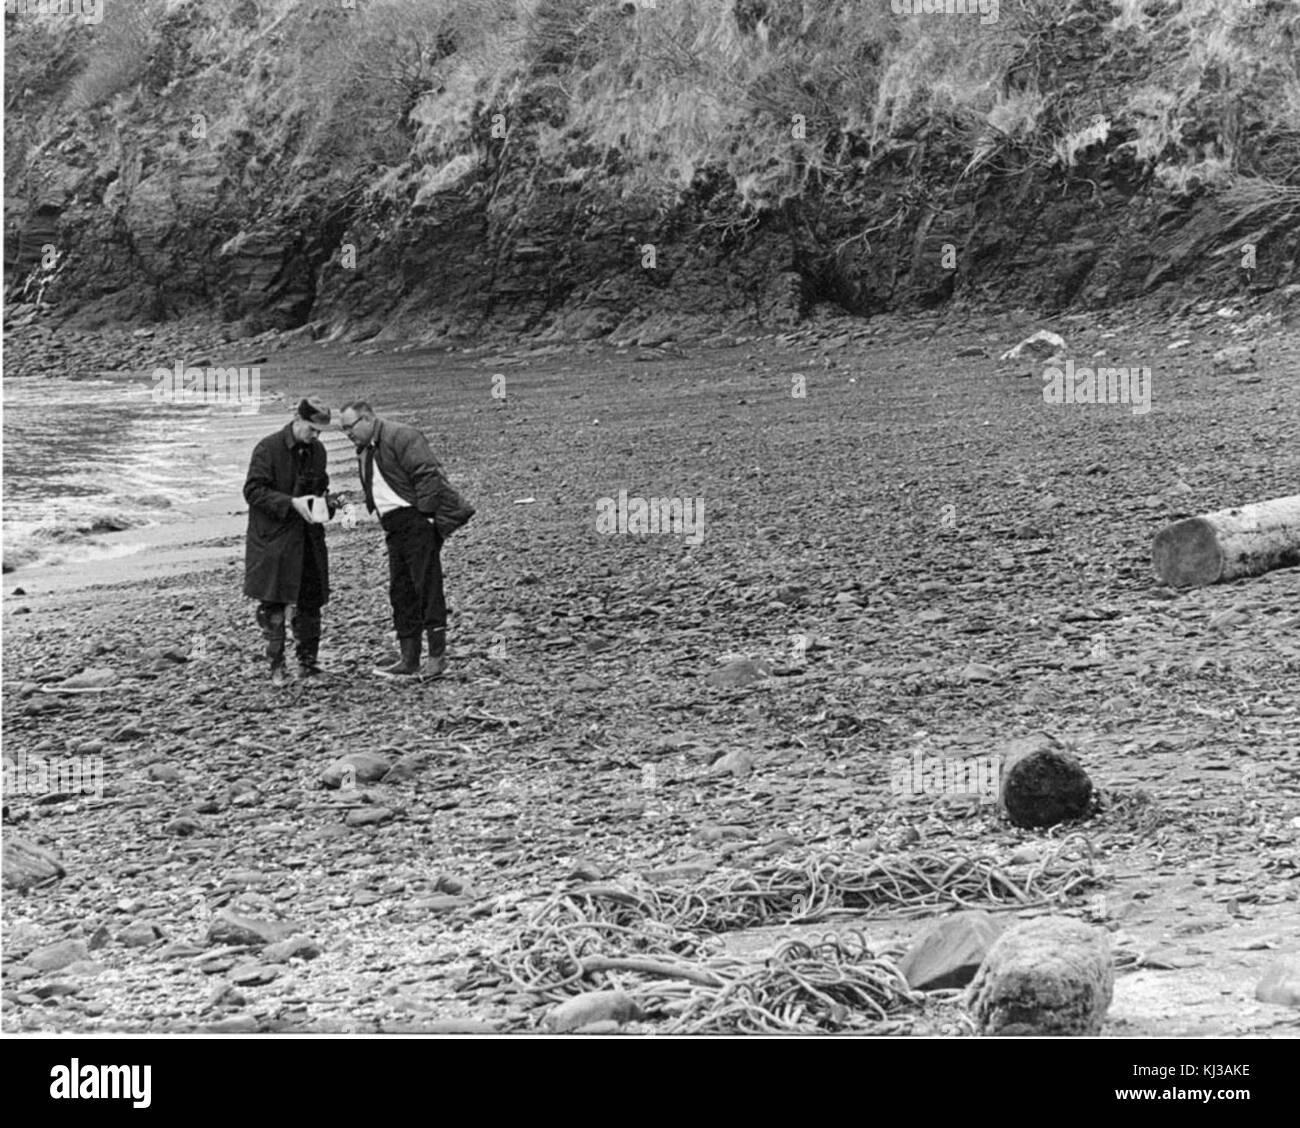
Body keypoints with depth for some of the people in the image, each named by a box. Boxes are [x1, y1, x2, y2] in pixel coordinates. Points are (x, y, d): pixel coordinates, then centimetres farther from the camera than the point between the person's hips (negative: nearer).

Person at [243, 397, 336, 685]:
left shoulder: (317, 451, 8)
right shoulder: (268, 448, -12)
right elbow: (253, 491, -15)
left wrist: (325, 502, -1)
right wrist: (291, 503, -24)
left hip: (309, 538, 6)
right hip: (272, 538, -6)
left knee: (311, 601, 7)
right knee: (273, 604, -1)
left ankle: (307, 660, 18)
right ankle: (276, 666, 7)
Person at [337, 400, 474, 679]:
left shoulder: (401, 437, -11)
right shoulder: (365, 450, 18)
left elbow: (428, 475, -18)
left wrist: (425, 514, -19)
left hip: (417, 520, -10)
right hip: (395, 527, 10)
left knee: (427, 587, -7)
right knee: (401, 592, 9)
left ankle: (438, 655, -2)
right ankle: (409, 660, 14)